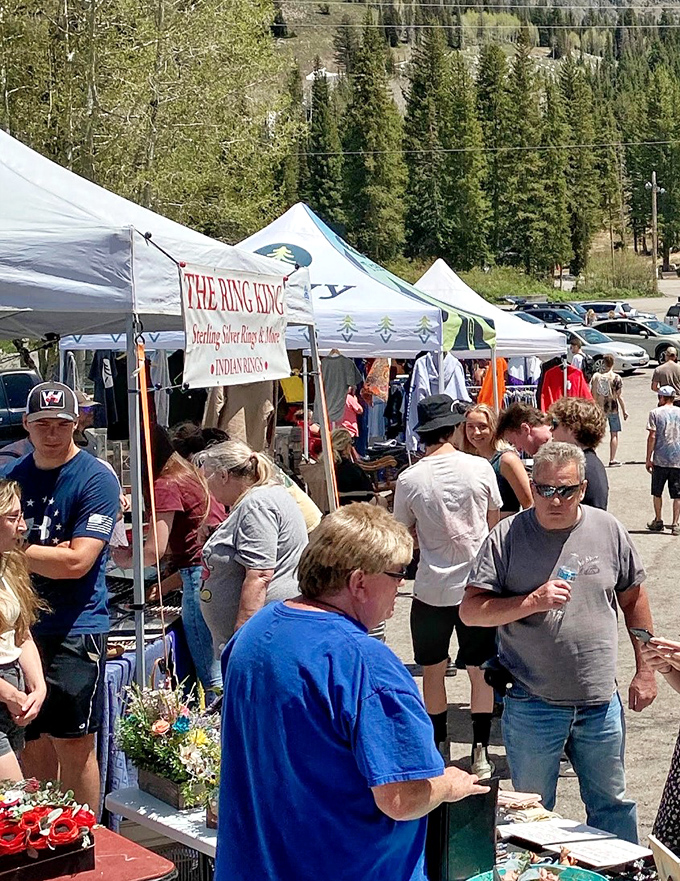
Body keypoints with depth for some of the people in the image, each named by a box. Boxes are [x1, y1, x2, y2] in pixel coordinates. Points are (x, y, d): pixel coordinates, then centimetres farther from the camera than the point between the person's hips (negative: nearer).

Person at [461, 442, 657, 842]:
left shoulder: (609, 530, 1)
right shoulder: (508, 537, -8)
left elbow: (634, 599, 12)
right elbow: (471, 610, -10)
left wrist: (645, 671, 11)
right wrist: (532, 602, -22)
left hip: (601, 703, 2)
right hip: (532, 706, -2)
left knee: (613, 802, 16)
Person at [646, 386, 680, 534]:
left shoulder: (655, 413, -3)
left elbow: (652, 437, -7)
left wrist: (648, 459, -2)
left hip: (660, 460, -2)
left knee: (657, 492, 14)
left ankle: (658, 522, 19)